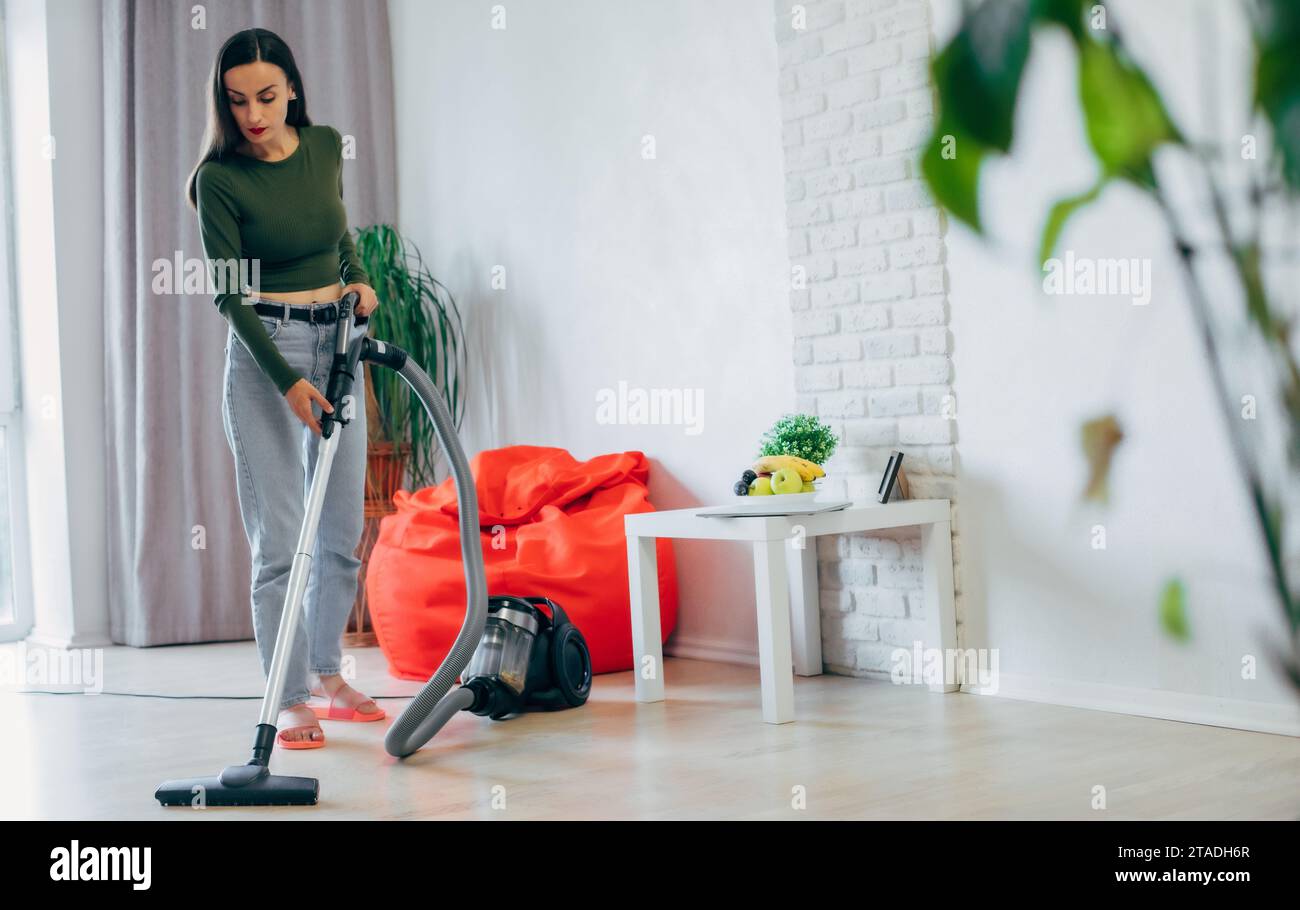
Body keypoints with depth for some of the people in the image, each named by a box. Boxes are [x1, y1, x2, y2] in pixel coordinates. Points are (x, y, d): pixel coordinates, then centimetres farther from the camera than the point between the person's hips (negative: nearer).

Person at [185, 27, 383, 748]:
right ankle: (291, 702, 1)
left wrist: (360, 280, 3)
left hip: (336, 345, 5)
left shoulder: (324, 147, 2)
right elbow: (231, 295, -14)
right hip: (264, 353, -5)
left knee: (343, 528, 9)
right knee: (279, 539, -6)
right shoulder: (220, 178, -12)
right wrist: (287, 382, -22)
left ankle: (328, 675, 23)